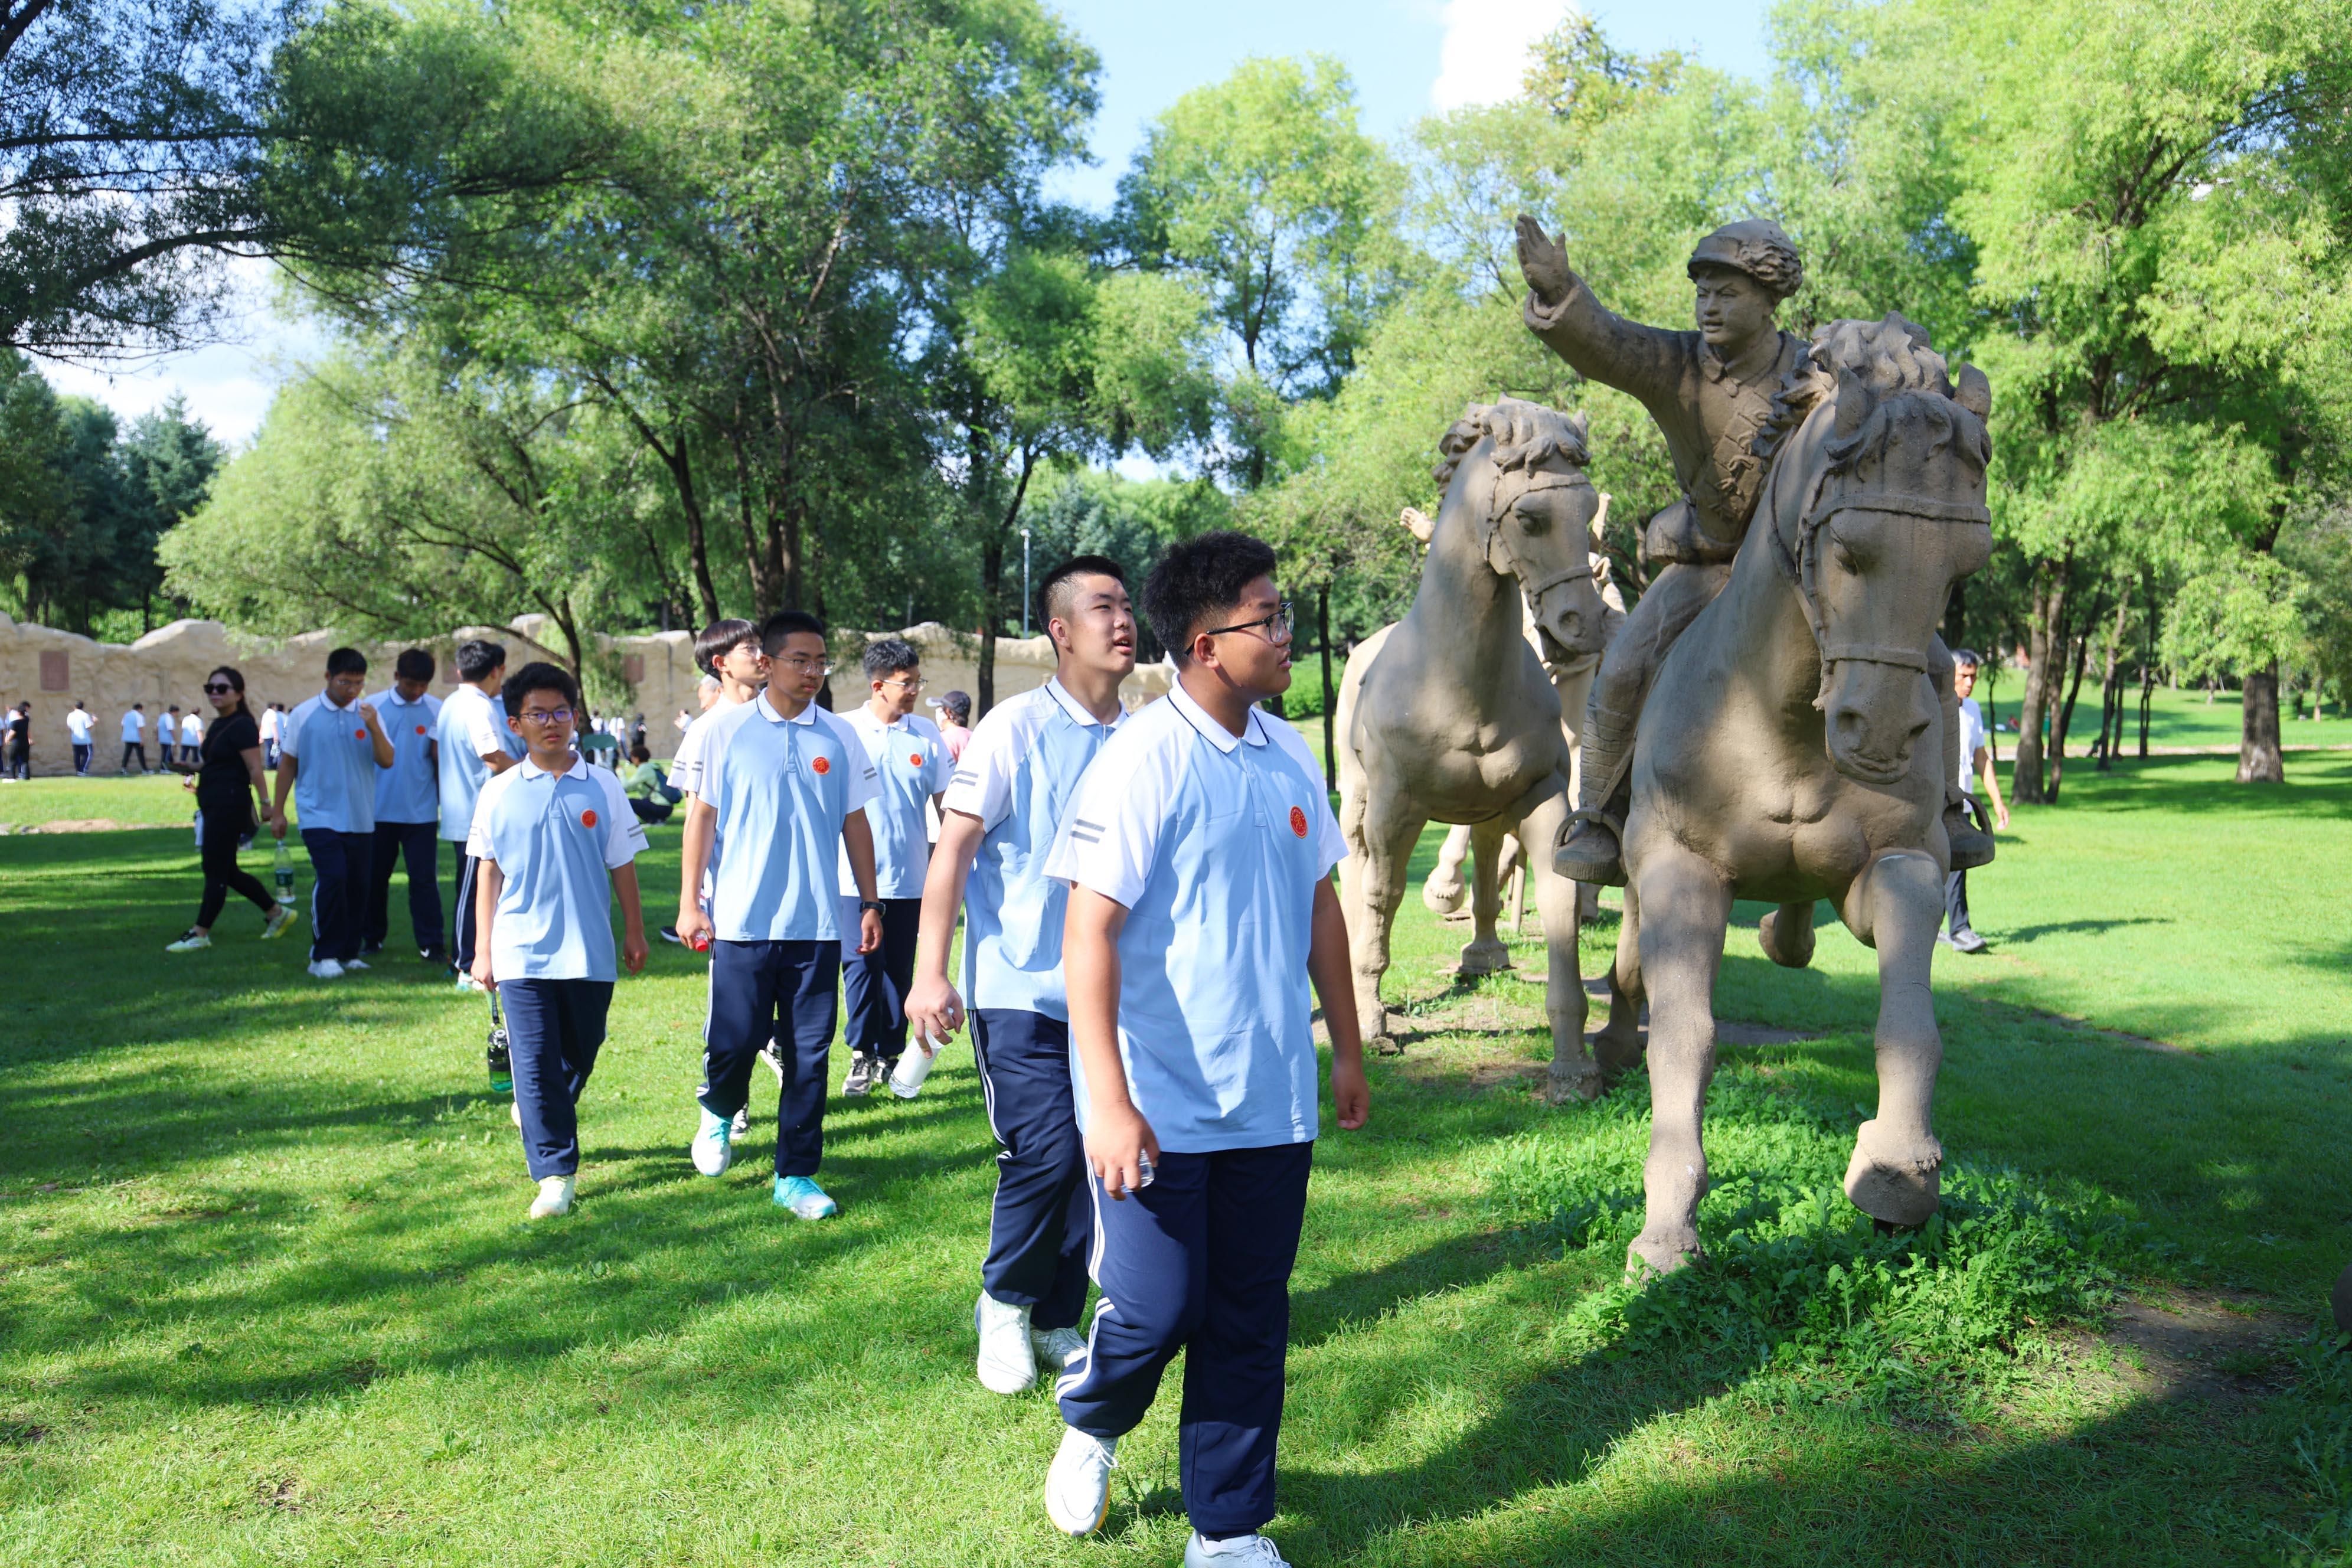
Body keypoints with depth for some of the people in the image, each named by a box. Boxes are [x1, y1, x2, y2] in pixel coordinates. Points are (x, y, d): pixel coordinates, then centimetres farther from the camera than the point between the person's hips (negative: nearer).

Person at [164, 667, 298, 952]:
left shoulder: (242, 726, -12)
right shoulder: (218, 725, 16)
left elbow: (255, 770, -17)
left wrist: (265, 803, -19)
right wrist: (194, 768, 8)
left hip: (230, 804, -10)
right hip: (213, 806, 10)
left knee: (216, 870, -3)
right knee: (226, 871, 14)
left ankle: (200, 934, 3)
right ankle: (277, 912, 23)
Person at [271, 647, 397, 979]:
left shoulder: (368, 715, 6)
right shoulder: (304, 715, 2)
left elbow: (387, 761, -2)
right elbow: (288, 762, 9)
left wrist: (374, 729, -18)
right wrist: (277, 810, 9)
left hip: (360, 818, 3)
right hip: (320, 815, -3)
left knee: (357, 885, 6)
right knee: (332, 878, -16)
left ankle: (348, 952, 19)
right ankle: (324, 955, -7)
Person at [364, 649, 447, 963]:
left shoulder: (438, 710, -1)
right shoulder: (373, 706, 1)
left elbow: (441, 760, 4)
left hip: (421, 811, -1)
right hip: (379, 809, 1)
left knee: (424, 878, -2)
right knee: (375, 877, 11)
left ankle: (431, 944, 1)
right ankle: (371, 937, 25)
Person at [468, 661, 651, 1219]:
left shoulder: (603, 787, 1)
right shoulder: (499, 792, 2)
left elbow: (622, 864, 8)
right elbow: (488, 871, 7)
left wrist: (634, 931, 10)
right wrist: (482, 947, 6)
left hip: (590, 949, 1)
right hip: (521, 950, -1)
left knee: (580, 1054, 14)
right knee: (535, 1061, -5)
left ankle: (538, 1113, 44)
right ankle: (554, 1172, 0)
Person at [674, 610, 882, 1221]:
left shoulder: (840, 737, 5)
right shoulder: (727, 729, 0)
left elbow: (855, 823, 11)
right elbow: (702, 815, 4)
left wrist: (869, 902, 9)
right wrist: (689, 903, 0)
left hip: (816, 922, 2)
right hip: (741, 919, -2)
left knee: (810, 1052, 4)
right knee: (734, 1040, -1)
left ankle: (796, 1175, 17)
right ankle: (719, 1112, 33)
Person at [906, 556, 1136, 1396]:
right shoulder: (1015, 727, -8)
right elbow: (954, 846, -8)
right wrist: (930, 975, -14)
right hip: (1018, 989, -5)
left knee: (1095, 1159, 6)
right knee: (1045, 1154, -9)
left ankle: (1057, 1322, 24)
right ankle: (1004, 1304, 17)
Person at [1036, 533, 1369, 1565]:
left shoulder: (1288, 756, 5)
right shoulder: (1143, 761, -14)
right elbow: (1088, 932, -17)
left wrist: (1348, 1051, 17)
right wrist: (1109, 1102, -21)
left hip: (1272, 1100, 6)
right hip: (1162, 1106, -5)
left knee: (1250, 1324, 11)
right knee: (1155, 1311, 1)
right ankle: (1091, 1425, 34)